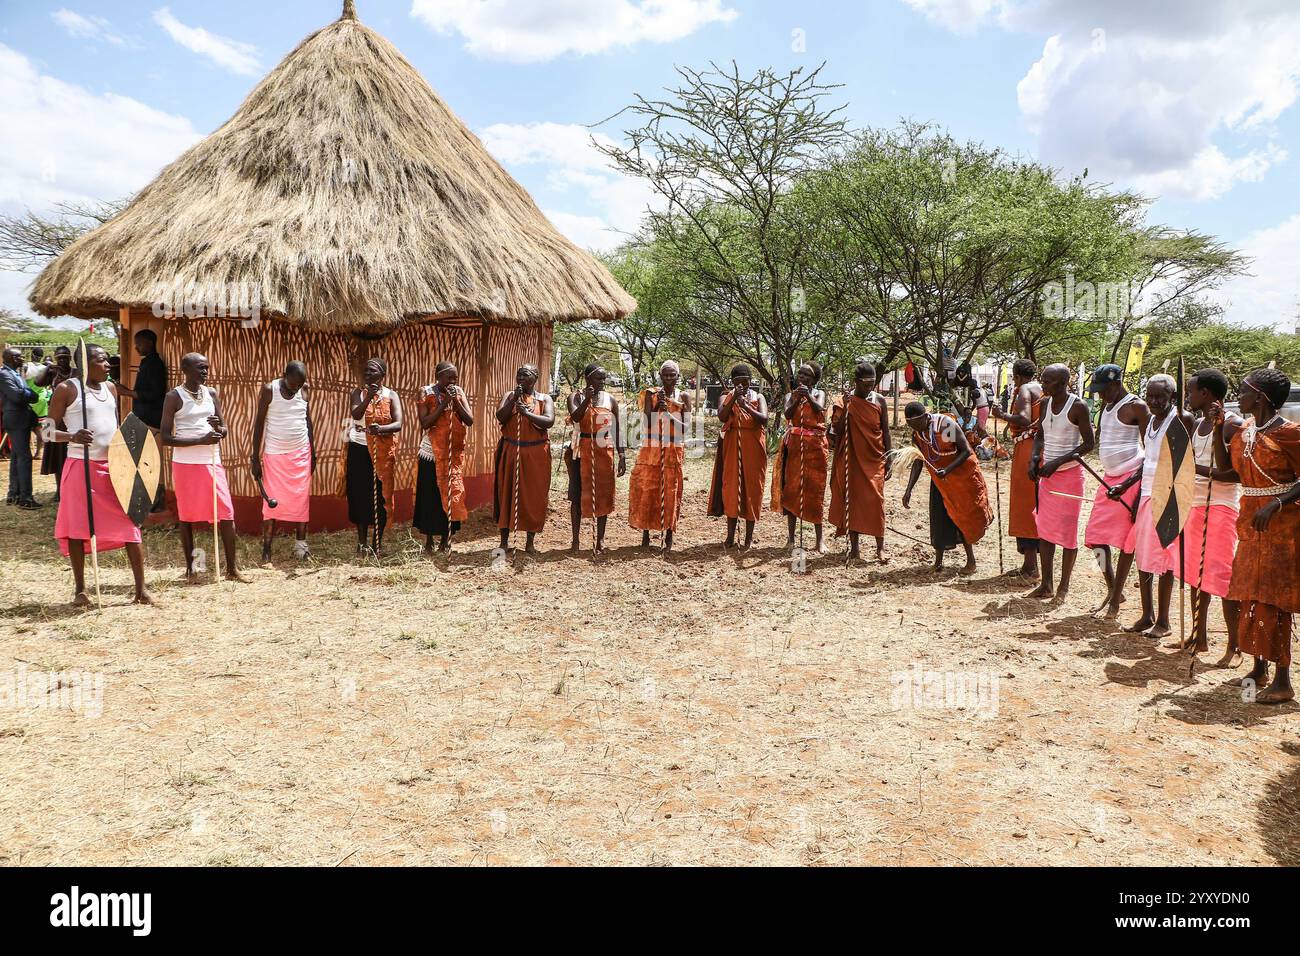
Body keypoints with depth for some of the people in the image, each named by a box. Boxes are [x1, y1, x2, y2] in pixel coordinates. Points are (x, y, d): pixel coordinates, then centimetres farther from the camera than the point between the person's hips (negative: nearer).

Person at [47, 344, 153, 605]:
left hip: (114, 465, 5)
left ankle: (141, 588, 2)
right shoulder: (66, 389, -4)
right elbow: (48, 431, -3)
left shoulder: (110, 388, 12)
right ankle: (80, 589, 18)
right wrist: (72, 437, -22)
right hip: (82, 465, -4)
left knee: (130, 524, -1)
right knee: (78, 528, 4)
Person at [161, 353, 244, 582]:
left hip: (212, 462, 4)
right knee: (187, 516, 6)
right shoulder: (174, 397, -4)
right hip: (185, 464, -4)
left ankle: (231, 568, 3)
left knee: (226, 513, -3)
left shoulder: (212, 394, 9)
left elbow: (224, 431, 14)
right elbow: (166, 437, -9)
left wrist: (219, 427, -11)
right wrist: (200, 440, -19)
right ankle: (190, 567, 18)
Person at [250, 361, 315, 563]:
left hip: (301, 454, 3)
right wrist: (255, 458, -8)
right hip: (274, 455, -3)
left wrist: (313, 453, 9)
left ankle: (300, 544, 9)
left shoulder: (305, 390, 1)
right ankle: (266, 551, -1)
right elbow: (259, 424, -6)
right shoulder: (269, 390, -10)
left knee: (301, 500, 2)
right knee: (272, 501, -5)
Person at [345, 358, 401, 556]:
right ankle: (362, 542, 11)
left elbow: (398, 424, -14)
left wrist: (381, 429, -33)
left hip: (382, 452, -1)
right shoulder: (357, 393, 3)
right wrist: (369, 397, -30)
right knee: (360, 495, 1)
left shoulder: (391, 396, 0)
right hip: (359, 449, 1)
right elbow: (356, 414, -17)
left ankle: (377, 543, 10)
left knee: (380, 495, 0)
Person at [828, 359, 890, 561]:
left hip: (874, 459, 0)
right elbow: (837, 432, -6)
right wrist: (844, 409, -18)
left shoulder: (879, 400, 1)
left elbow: (885, 431, 5)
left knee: (875, 500, -7)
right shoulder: (845, 401, -2)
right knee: (852, 500, 3)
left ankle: (880, 547, -3)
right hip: (851, 459, 0)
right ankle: (854, 546, 11)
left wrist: (889, 460, 2)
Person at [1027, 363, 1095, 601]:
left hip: (1069, 473, -6)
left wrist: (1057, 462, -18)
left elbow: (1089, 443, -12)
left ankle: (1064, 586, 11)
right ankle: (1045, 585, 14)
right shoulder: (1045, 404, 6)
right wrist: (1035, 459, 1)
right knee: (1044, 528, 6)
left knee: (1067, 530, 0)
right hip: (1046, 474, 6)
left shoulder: (1078, 407, -13)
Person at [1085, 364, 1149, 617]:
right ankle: (1112, 589, 20)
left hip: (1131, 478, -8)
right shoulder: (1107, 406, 13)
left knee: (1124, 539, -2)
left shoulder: (1136, 406, -12)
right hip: (1109, 477, 8)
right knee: (1095, 534, 6)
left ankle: (1116, 598, 7)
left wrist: (1126, 485, -21)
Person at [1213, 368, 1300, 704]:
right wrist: (1219, 429, 4)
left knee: (1272, 602, -7)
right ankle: (1259, 667, 25)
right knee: (1249, 597, 12)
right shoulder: (1243, 430, 8)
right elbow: (1226, 468, 12)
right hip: (1251, 523, 8)